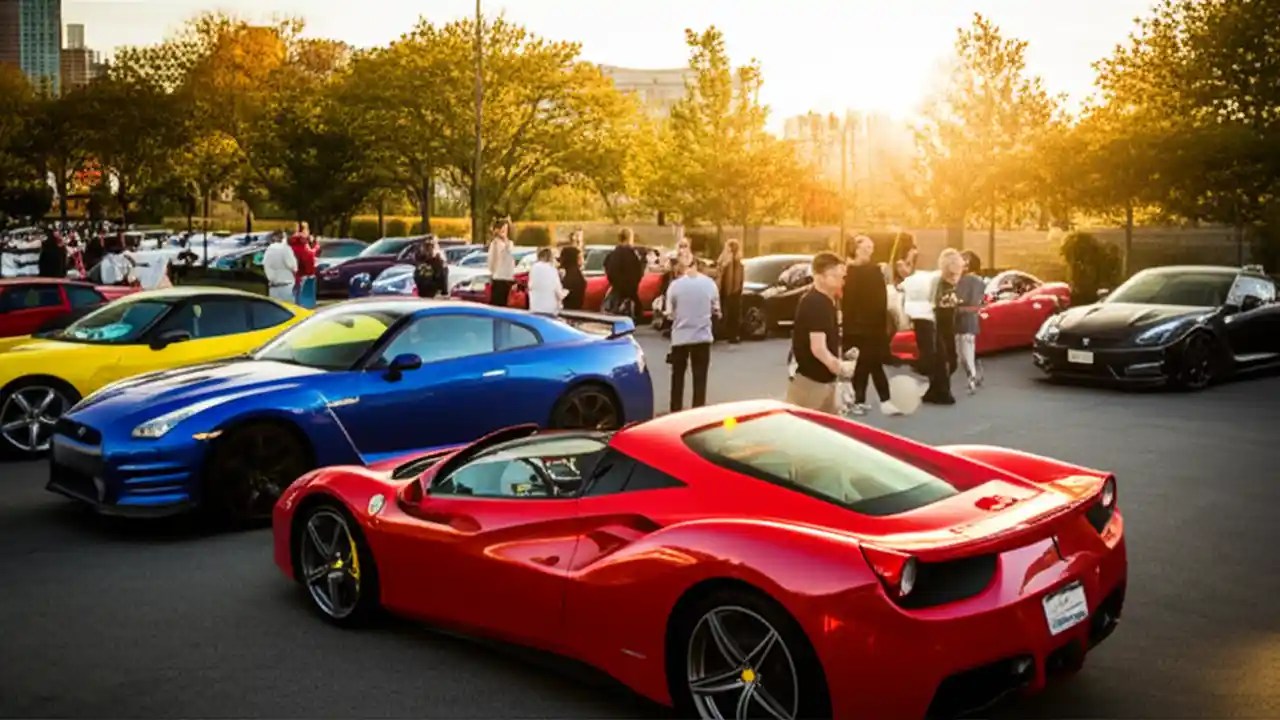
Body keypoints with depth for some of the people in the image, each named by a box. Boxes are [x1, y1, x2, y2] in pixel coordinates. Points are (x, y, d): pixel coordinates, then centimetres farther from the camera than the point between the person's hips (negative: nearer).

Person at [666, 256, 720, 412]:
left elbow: (670, 312, -3)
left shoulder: (675, 285, -9)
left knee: (678, 376, 12)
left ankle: (676, 412, 14)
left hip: (680, 336, -1)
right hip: (703, 336, 1)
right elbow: (716, 310, 6)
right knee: (700, 377, 5)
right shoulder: (709, 283, -3)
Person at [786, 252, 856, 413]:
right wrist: (839, 367, -16)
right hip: (810, 381, -10)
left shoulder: (826, 301, 9)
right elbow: (818, 348, -27)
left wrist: (838, 362, 8)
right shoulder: (815, 304, -22)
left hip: (823, 379, 10)